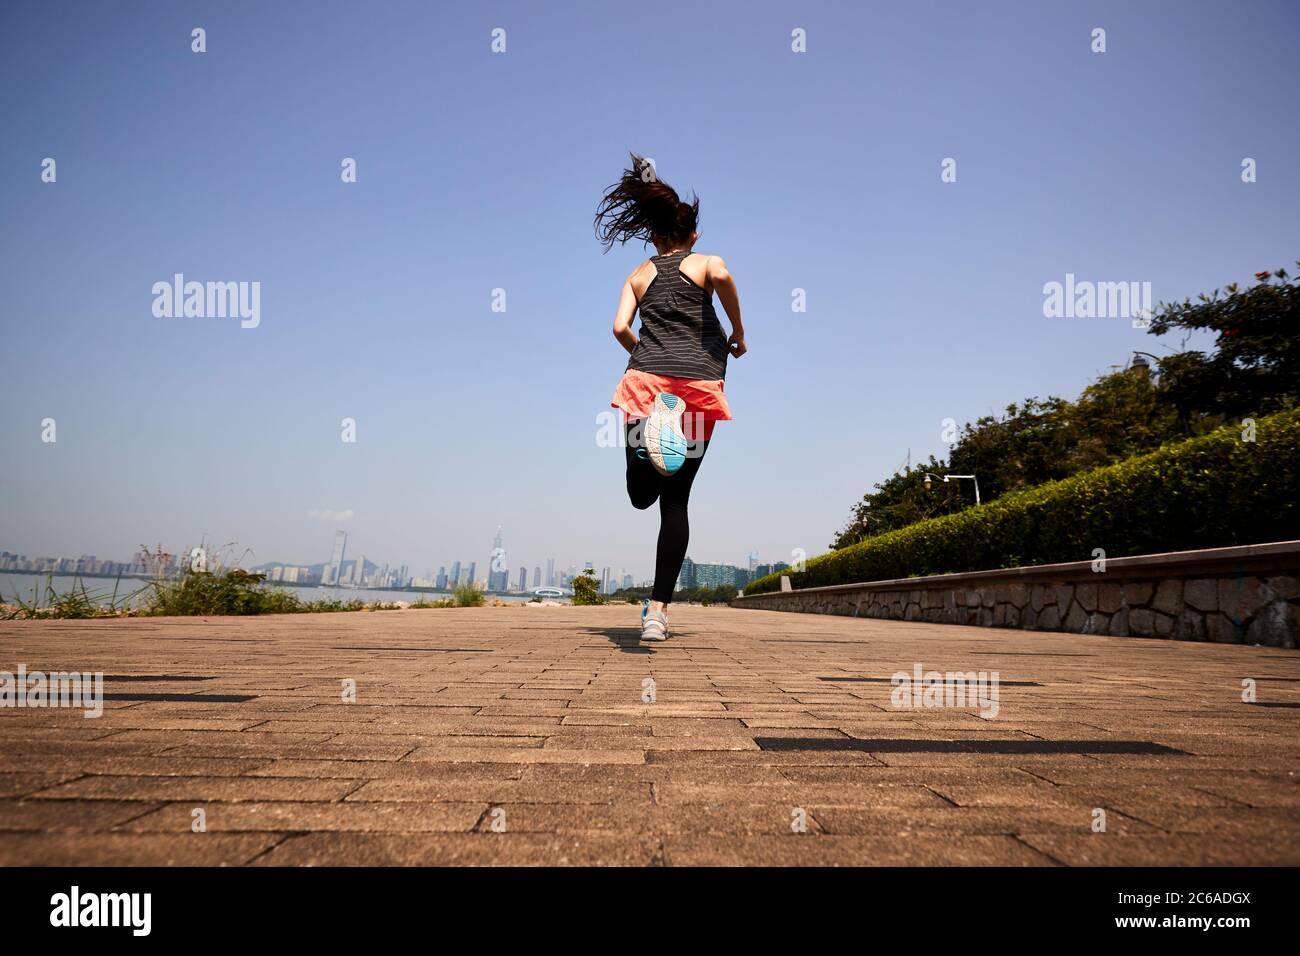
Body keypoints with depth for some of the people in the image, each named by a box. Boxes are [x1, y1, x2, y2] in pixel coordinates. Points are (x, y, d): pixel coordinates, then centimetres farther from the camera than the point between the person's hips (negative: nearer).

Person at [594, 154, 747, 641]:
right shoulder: (703, 262, 13)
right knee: (675, 501, 4)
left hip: (646, 378, 1)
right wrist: (738, 332, 0)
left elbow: (619, 327, 6)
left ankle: (648, 438, -31)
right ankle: (658, 611, 0)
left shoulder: (638, 275, 20)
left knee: (642, 495, 6)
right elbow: (722, 275, -12)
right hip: (699, 383, -1)